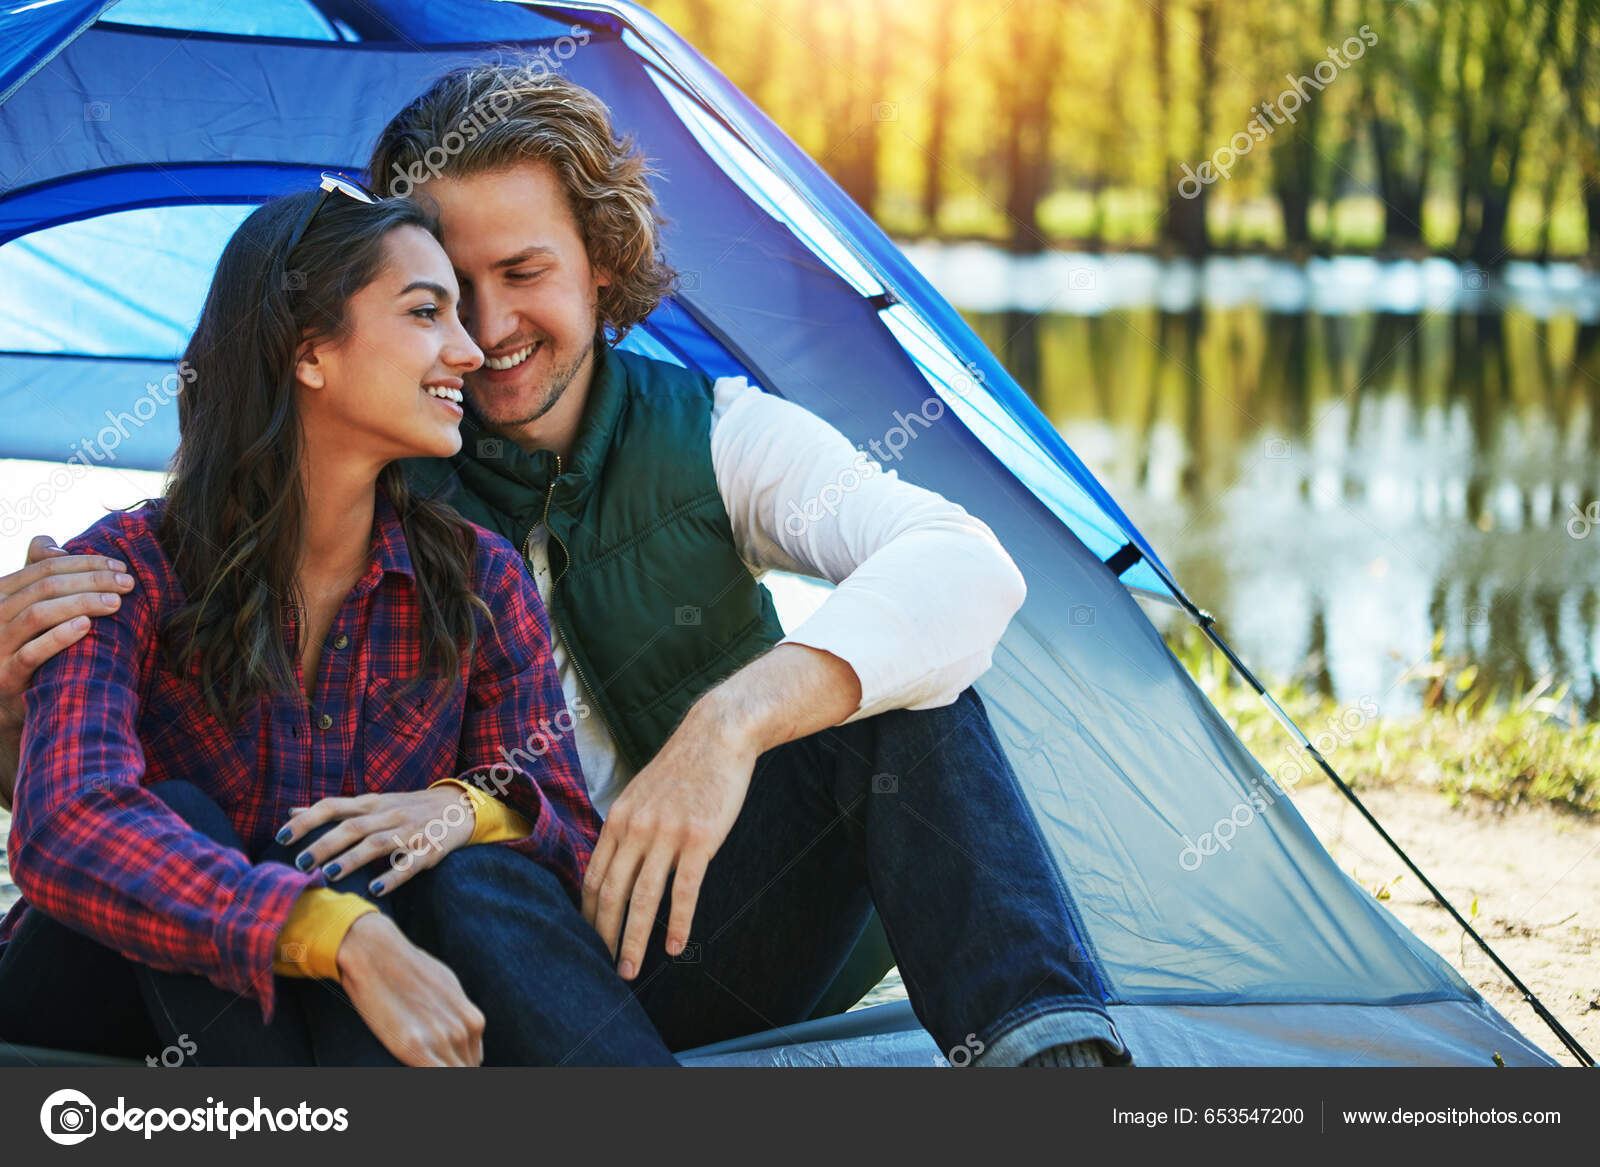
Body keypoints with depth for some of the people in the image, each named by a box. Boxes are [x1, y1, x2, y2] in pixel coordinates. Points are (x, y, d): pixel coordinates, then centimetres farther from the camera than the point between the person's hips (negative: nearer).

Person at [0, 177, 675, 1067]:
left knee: (480, 877, -27)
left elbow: (573, 833, -2)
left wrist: (476, 804, -28)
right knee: (184, 825, -32)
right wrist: (347, 939, -46)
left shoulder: (478, 583, -2)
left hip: (334, 1026, 3)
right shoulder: (133, 569, -14)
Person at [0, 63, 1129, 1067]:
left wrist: (730, 724, -40)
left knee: (896, 683, -22)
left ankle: (1041, 1049, -33)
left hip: (698, 946, 0)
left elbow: (966, 565, -24)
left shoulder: (715, 436, -3)